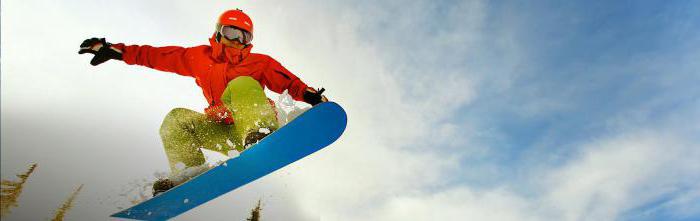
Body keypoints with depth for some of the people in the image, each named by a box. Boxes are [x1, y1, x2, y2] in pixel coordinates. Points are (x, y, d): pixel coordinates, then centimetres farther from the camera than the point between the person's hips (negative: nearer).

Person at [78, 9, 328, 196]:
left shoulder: (260, 63, 6)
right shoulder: (200, 57, 14)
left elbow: (291, 83, -3)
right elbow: (157, 56, 14)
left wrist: (313, 97, -23)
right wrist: (114, 50, 9)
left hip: (253, 125, -3)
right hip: (223, 133, 4)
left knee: (242, 84, -26)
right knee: (176, 119, -13)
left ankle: (261, 136, -51)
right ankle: (191, 177, -25)